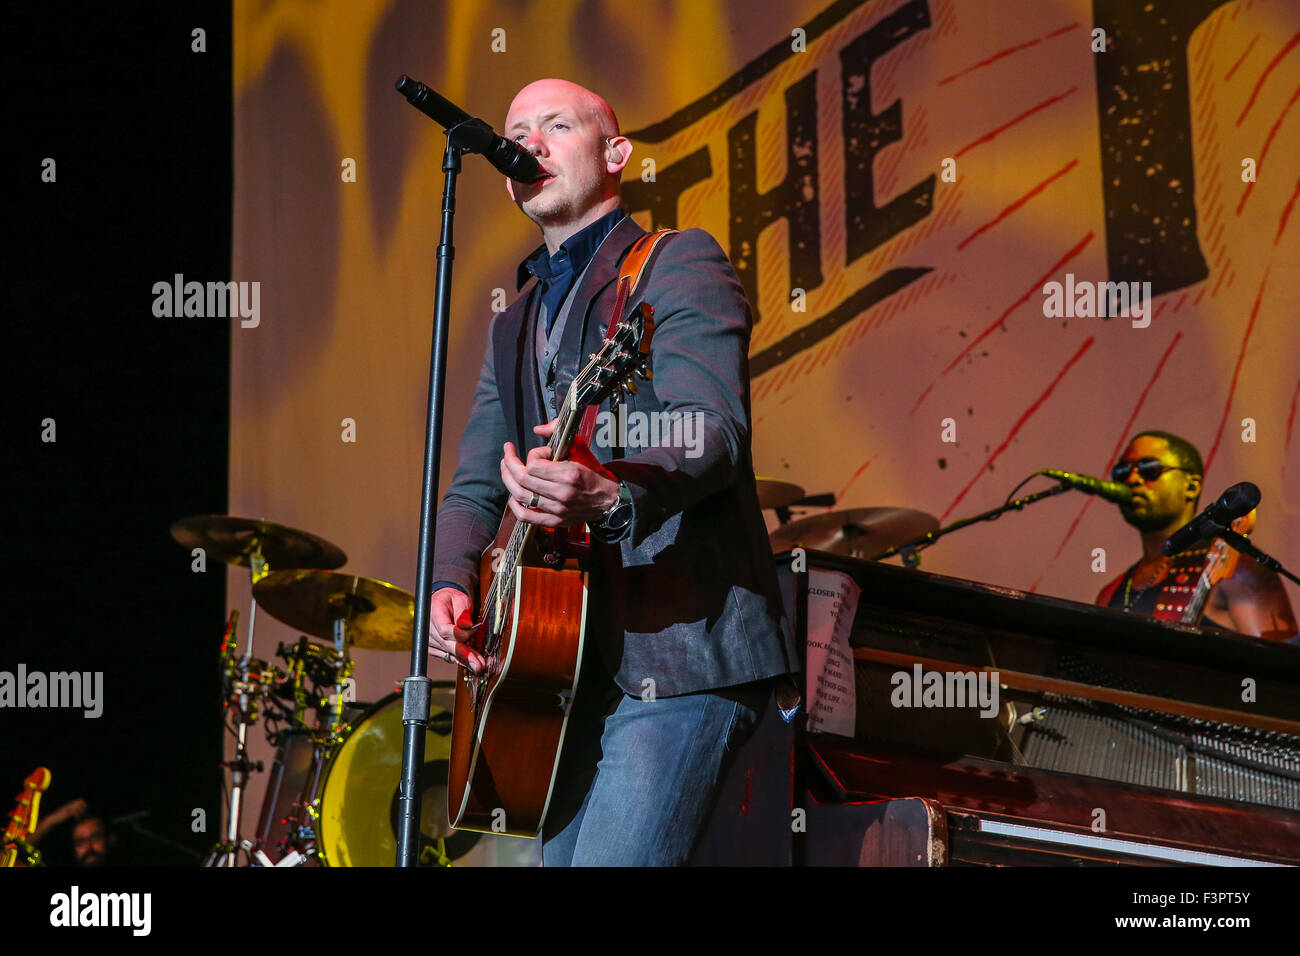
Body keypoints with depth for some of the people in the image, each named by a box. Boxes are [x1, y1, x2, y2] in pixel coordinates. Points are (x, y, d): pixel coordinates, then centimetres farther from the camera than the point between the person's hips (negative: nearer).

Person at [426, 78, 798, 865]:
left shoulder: (682, 263, -1)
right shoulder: (516, 326, 23)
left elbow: (714, 428, -17)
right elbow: (475, 488, 21)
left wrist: (611, 493, -37)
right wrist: (450, 584, -1)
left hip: (683, 651, -8)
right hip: (572, 659, 8)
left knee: (614, 857, -19)